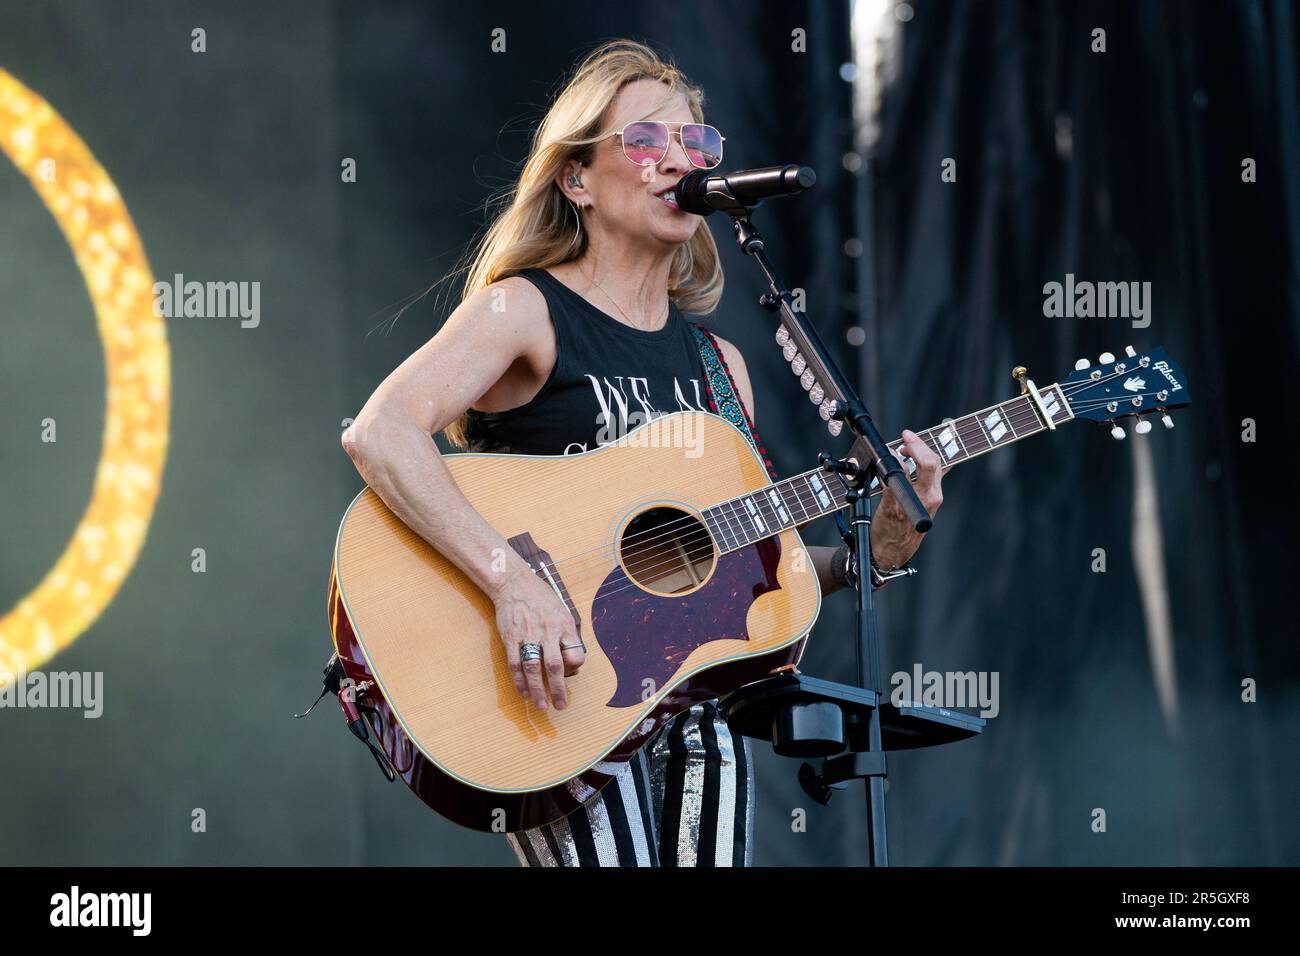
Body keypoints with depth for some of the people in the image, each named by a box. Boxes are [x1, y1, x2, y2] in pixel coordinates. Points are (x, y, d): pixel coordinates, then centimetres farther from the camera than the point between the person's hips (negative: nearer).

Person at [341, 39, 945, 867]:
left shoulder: (717, 362, 16)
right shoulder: (525, 310, -4)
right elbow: (381, 435, -20)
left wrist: (870, 551, 0)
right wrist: (514, 581, -28)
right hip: (560, 689, -6)